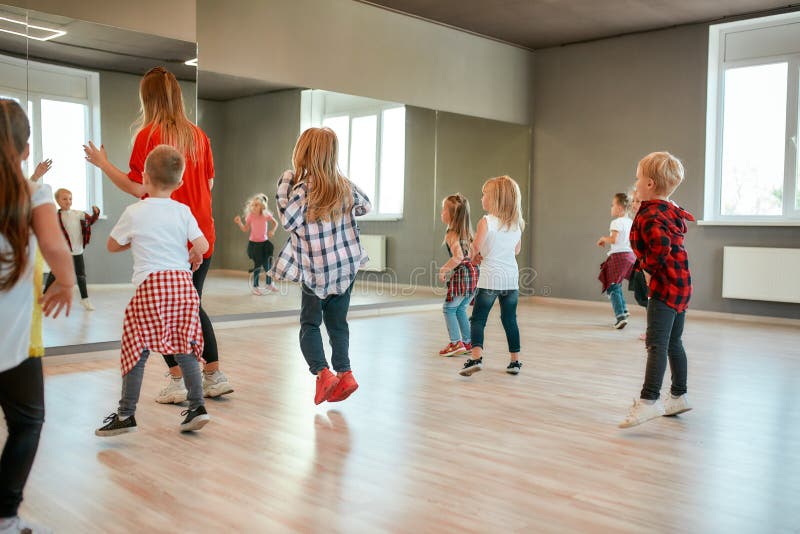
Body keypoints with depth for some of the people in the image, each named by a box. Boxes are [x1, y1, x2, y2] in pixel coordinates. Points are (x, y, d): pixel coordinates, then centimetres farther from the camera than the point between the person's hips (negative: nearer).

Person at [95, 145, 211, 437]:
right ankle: (197, 406, 10)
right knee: (184, 348, 10)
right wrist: (194, 256, 16)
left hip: (150, 284, -3)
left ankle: (126, 414, 7)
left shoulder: (134, 213, 2)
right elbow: (202, 244, -4)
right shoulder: (183, 211, 5)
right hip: (182, 282, 3)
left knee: (136, 349, 3)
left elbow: (112, 245, 13)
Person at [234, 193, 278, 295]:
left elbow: (275, 223, 7)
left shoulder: (266, 215, -9)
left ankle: (269, 283, 31)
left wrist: (272, 231, -10)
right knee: (258, 265, 0)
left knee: (268, 264, 8)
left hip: (264, 242, 2)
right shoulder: (251, 216, -10)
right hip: (254, 243, -2)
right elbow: (245, 229, -1)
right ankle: (254, 287, 15)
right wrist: (239, 223, -17)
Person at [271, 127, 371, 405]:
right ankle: (344, 372, 6)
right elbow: (365, 206, 14)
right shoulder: (344, 185, 0)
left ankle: (322, 372, -4)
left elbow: (289, 222, -15)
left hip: (316, 272, -4)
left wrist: (284, 187, -11)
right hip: (346, 267, 5)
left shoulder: (303, 189, -18)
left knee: (310, 323, 10)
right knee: (338, 322, 14)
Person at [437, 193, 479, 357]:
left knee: (449, 308, 4)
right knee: (460, 309, 20)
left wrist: (443, 269, -14)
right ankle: (468, 342, 22)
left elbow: (458, 256, -25)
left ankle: (456, 343, 1)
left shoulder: (451, 234, -11)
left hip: (461, 274, -8)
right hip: (474, 272, 8)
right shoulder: (467, 232, 15)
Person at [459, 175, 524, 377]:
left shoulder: (486, 221, -12)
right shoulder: (517, 223, 6)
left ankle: (477, 357, -16)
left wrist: (473, 255, 11)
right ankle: (515, 361, 18)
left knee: (478, 319, -2)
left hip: (490, 278, -5)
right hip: (511, 277, 5)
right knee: (510, 319, 14)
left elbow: (475, 249, -12)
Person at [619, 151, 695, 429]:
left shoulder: (649, 216, -17)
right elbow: (689, 220, 29)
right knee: (673, 343, 18)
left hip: (665, 285, -10)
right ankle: (678, 396, 28)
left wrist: (647, 266, -14)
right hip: (681, 284, 10)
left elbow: (661, 246, -31)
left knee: (656, 344, -17)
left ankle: (649, 400, -23)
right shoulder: (671, 209, 11)